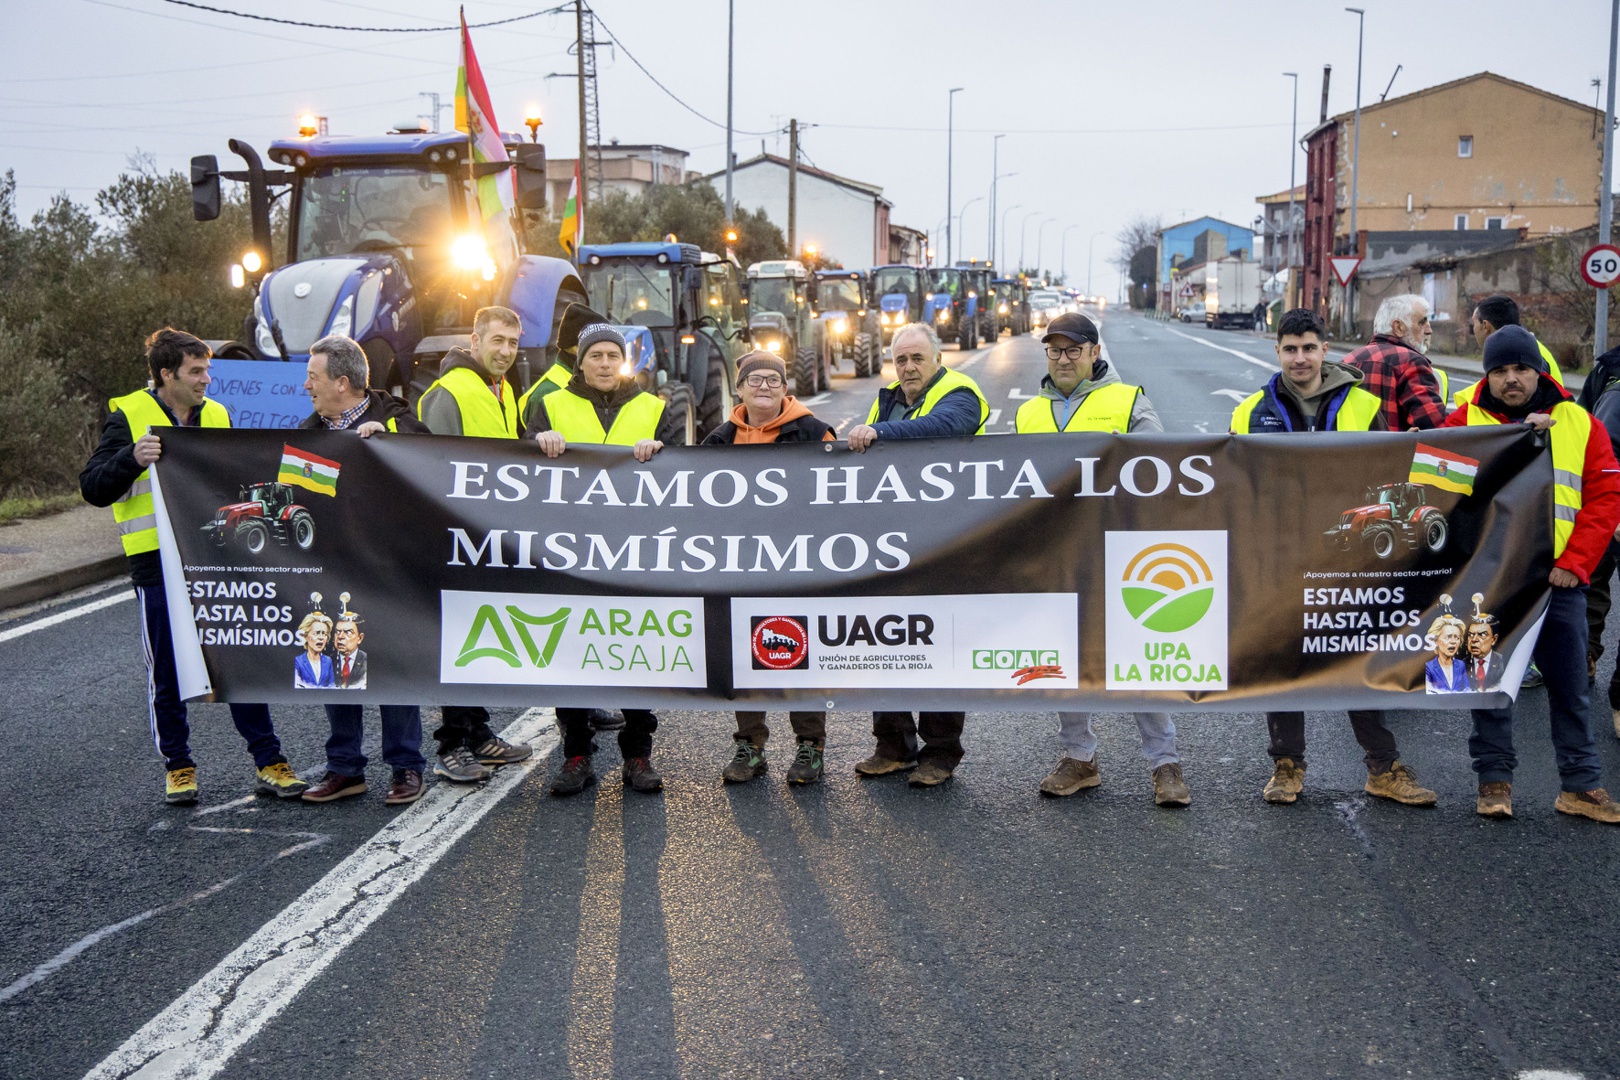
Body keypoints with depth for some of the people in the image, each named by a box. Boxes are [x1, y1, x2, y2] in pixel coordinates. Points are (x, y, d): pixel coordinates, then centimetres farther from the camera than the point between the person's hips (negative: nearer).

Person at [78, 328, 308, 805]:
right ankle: (178, 766, 21)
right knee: (167, 672, 6)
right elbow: (94, 488, -8)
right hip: (158, 566, -3)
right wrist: (132, 457, -23)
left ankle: (268, 762, 9)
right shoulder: (129, 416, -2)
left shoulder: (217, 415, 14)